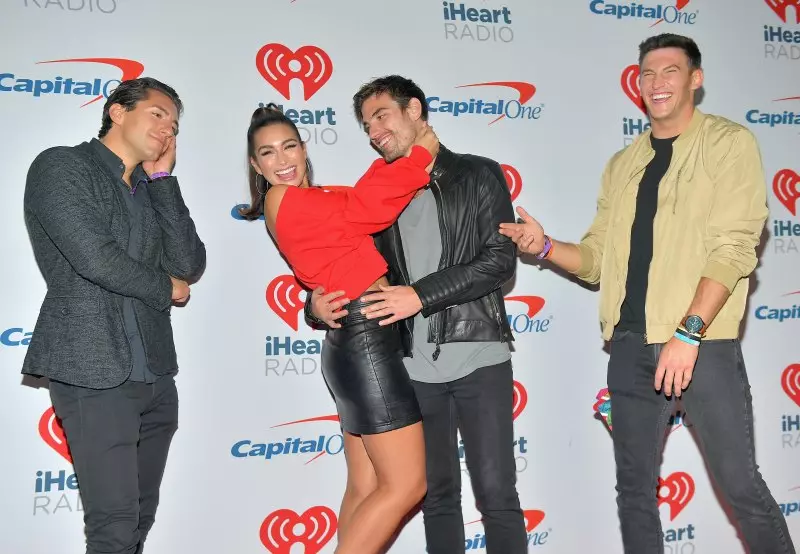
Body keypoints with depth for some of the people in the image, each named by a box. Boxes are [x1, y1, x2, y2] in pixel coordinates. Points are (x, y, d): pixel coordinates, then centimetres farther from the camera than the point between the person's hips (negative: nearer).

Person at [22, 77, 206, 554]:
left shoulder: (153, 191, 18)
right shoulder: (62, 165, -2)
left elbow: (191, 266, 5)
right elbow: (92, 255, -15)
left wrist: (163, 178, 5)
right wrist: (166, 289, -1)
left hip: (155, 376, 7)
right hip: (94, 373, -7)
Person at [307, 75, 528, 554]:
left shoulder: (478, 175, 2)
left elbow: (501, 261, -8)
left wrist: (421, 294, -15)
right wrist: (318, 304, -5)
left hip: (478, 357, -4)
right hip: (414, 366, 4)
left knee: (496, 494, -3)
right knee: (437, 496, 12)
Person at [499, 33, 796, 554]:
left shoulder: (729, 142, 0)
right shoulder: (622, 164, 15)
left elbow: (734, 248, -11)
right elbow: (599, 258, 15)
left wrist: (688, 333, -20)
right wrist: (546, 246, -4)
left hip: (703, 341, -5)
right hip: (631, 344, 5)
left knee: (741, 485, 1)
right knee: (635, 488, 11)